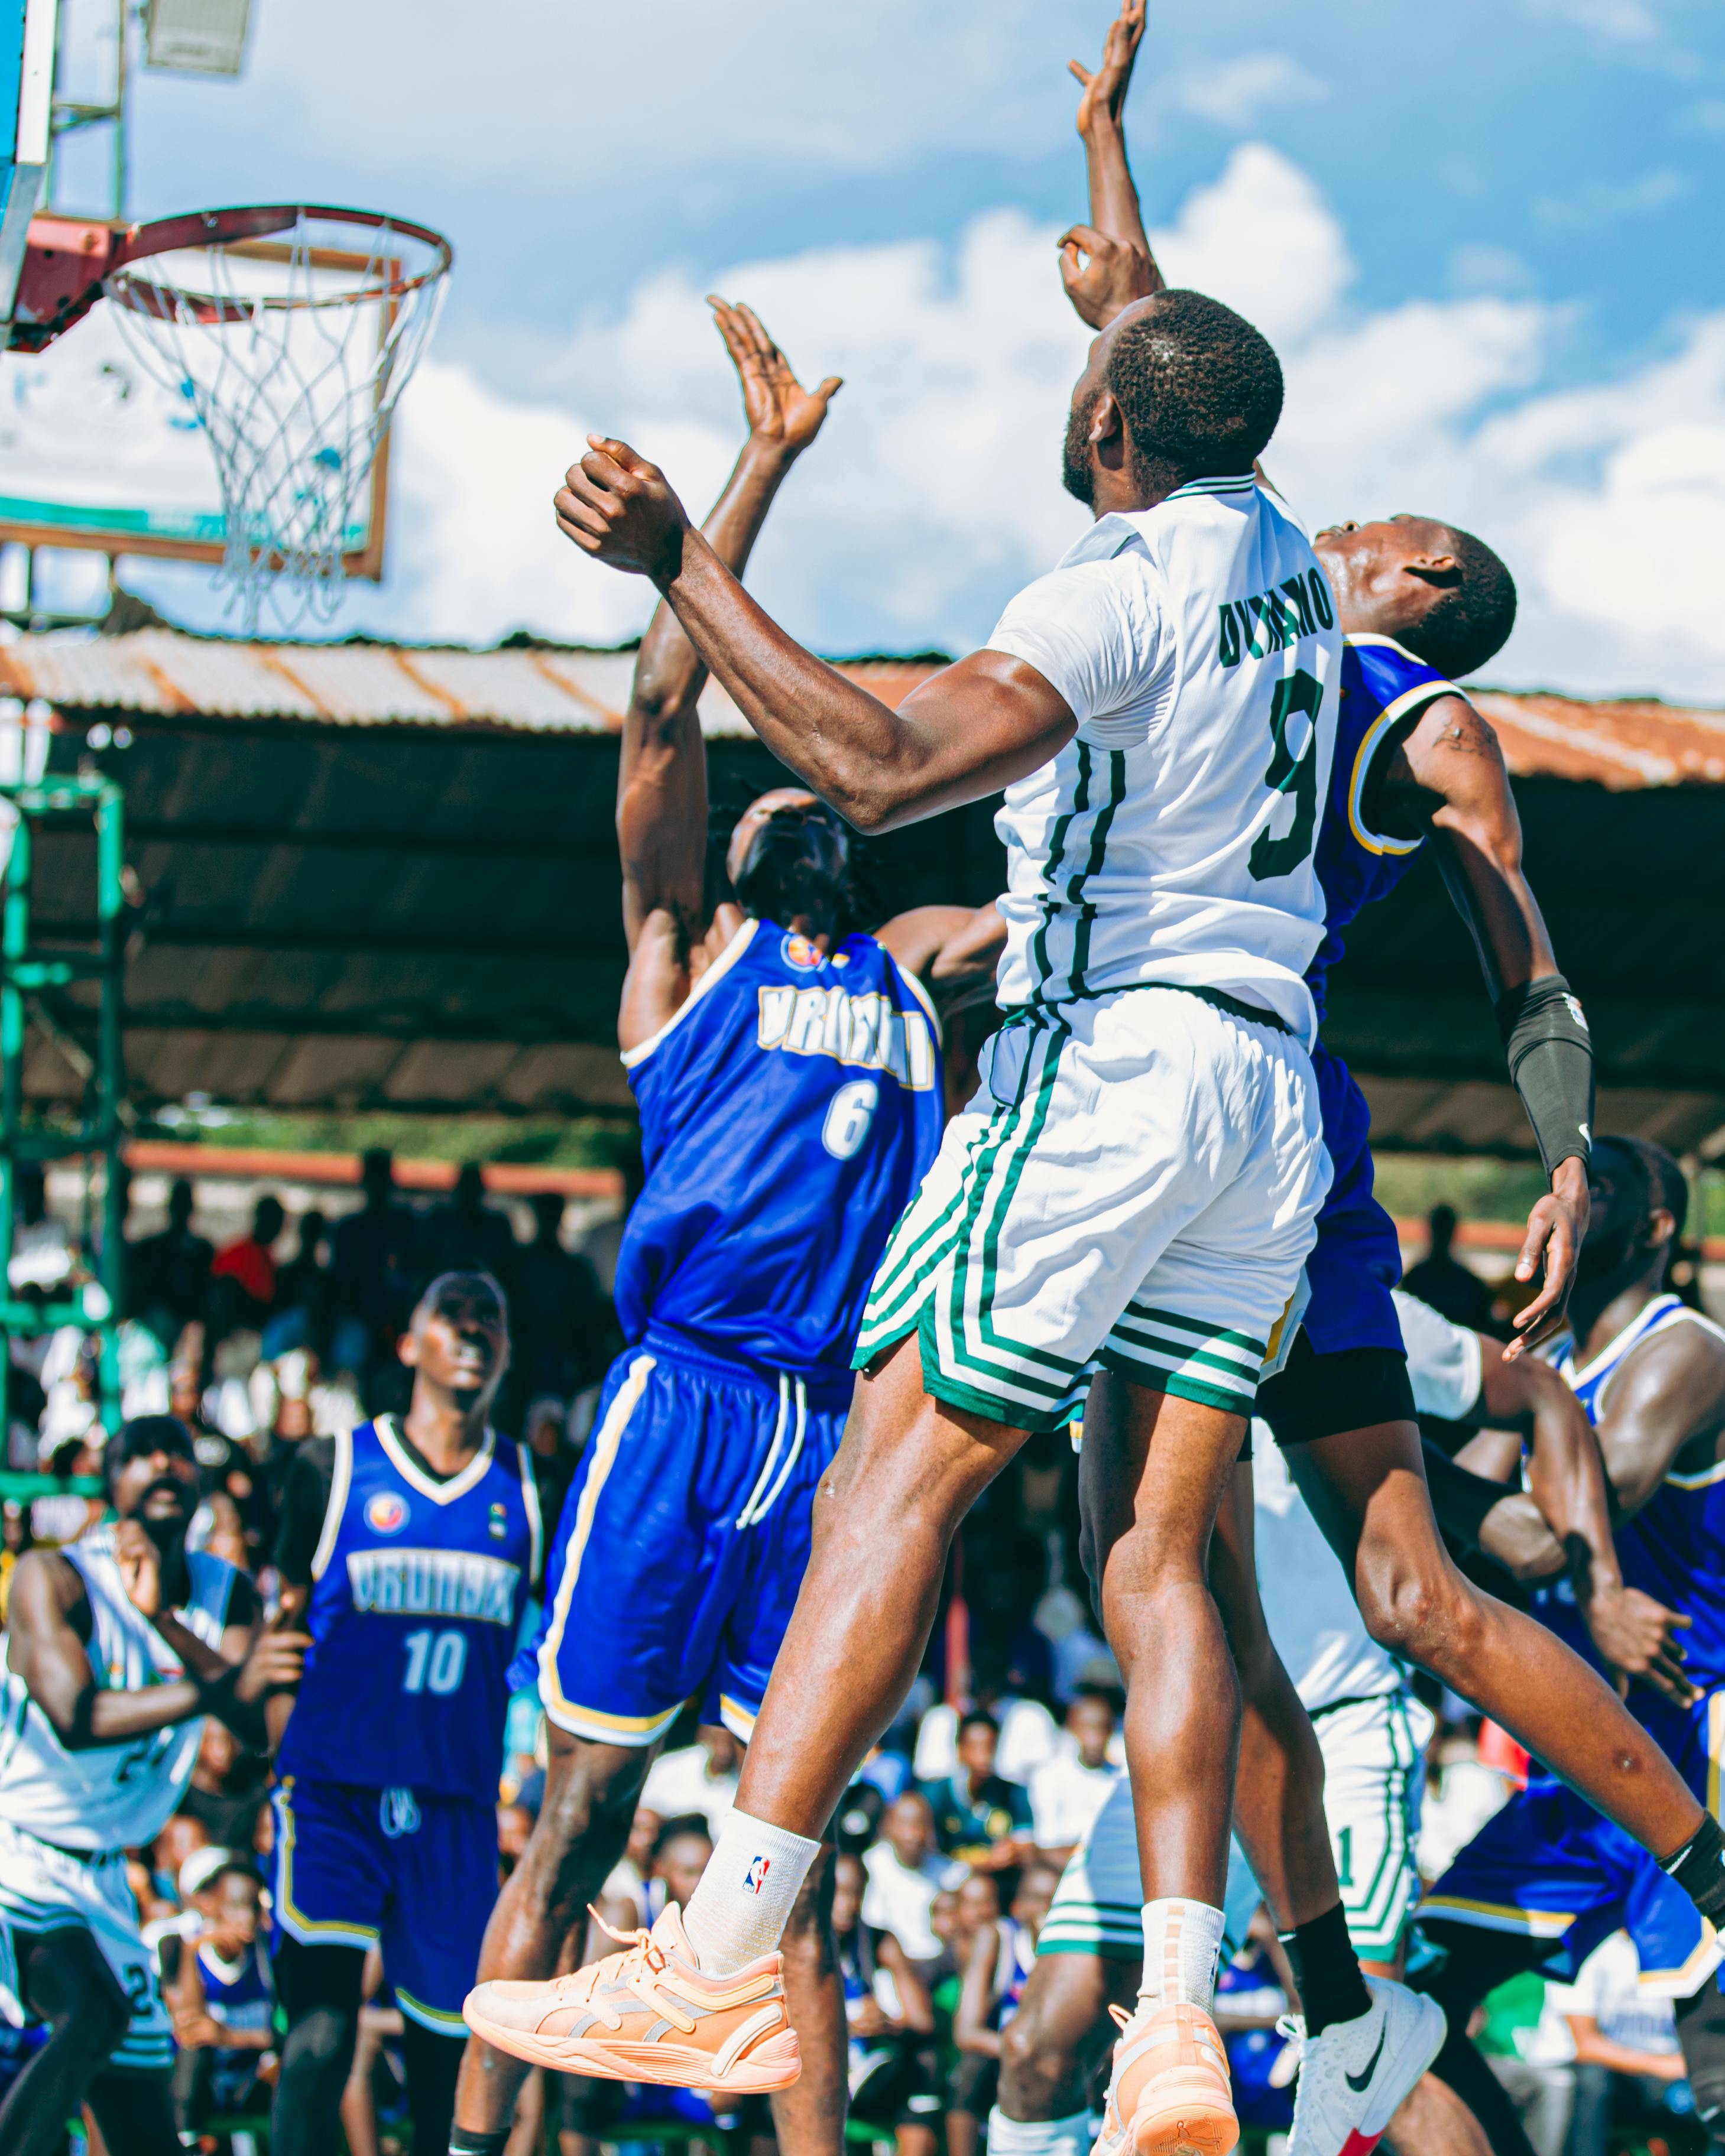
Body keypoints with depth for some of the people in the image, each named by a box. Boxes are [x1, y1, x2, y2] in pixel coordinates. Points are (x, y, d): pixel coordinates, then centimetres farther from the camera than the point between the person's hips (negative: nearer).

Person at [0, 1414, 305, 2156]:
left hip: (100, 1876, 7)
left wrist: (164, 1619, -28)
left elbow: (265, 1728, -14)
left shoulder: (229, 1595, 4)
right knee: (95, 2012, -33)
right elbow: (76, 1718, -30)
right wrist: (217, 1690, -42)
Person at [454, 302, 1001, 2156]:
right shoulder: (682, 954, 12)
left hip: (831, 1427, 3)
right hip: (679, 1405, -3)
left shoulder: (908, 973, 23)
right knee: (579, 1812, -2)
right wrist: (767, 457, -1)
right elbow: (663, 701, 1)